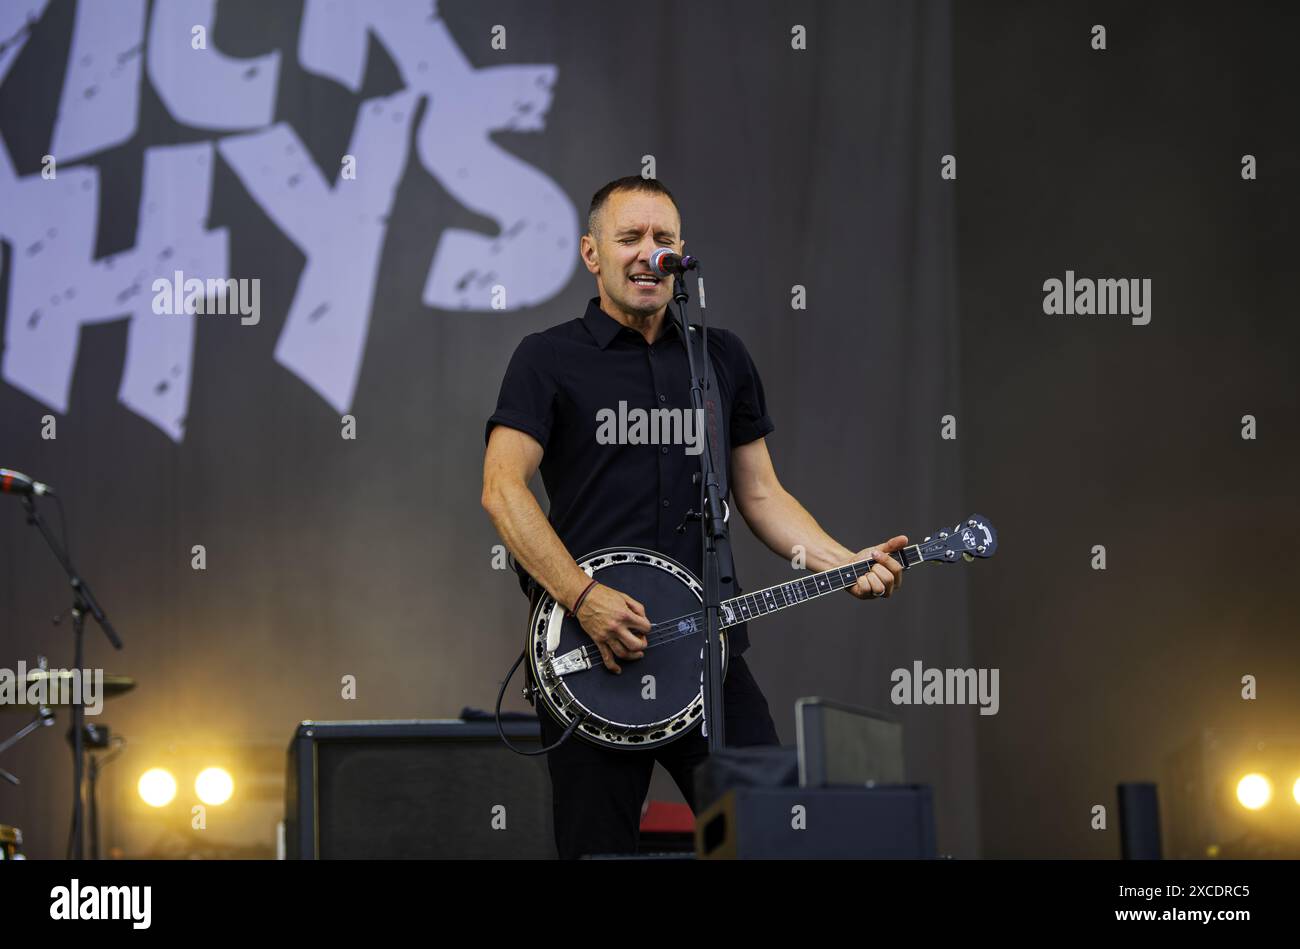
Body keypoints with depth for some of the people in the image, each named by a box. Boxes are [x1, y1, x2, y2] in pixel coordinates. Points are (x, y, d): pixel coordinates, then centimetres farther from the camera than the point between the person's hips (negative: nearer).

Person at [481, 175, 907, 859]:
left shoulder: (722, 358, 16)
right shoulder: (549, 359, 1)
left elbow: (758, 493, 19)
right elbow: (502, 488, -9)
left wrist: (846, 564, 3)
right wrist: (584, 598, -20)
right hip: (590, 652, -4)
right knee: (599, 850, -1)